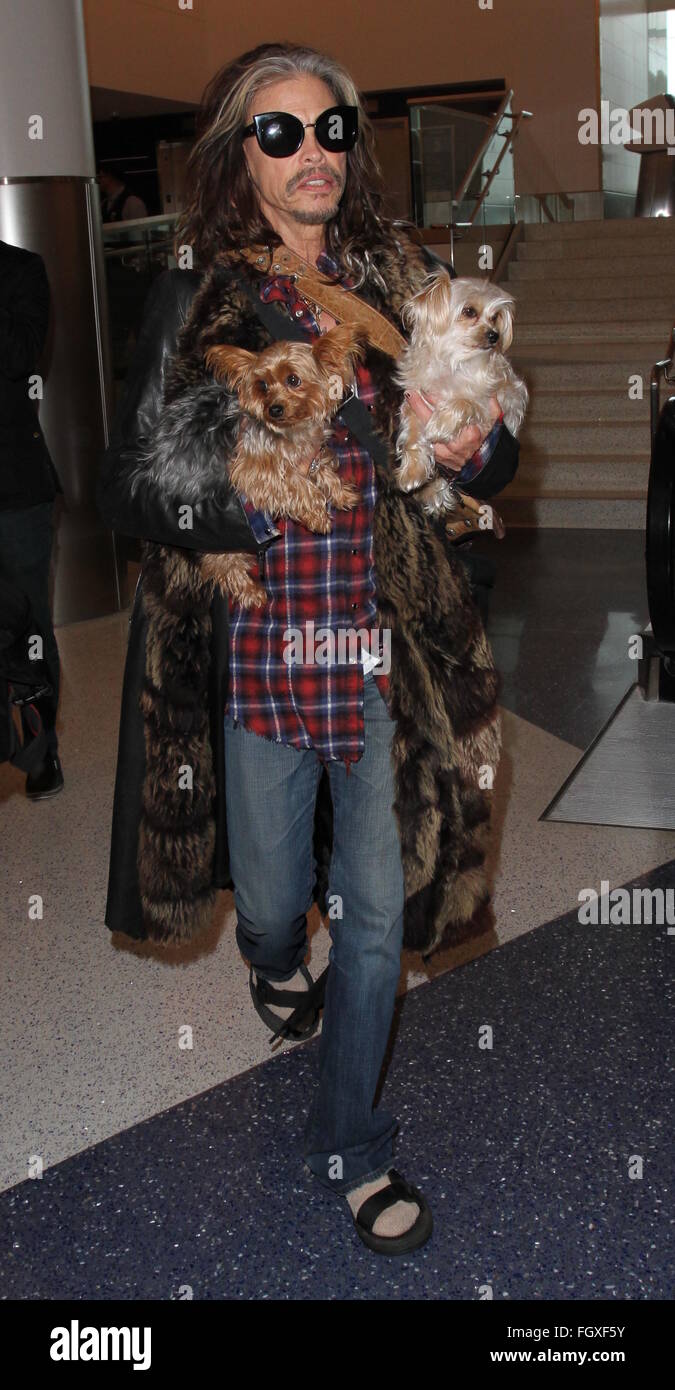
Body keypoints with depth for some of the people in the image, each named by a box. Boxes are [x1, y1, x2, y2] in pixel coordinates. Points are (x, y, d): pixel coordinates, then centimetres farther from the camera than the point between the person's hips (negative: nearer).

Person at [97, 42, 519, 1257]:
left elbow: (488, 455, 11)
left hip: (390, 652, 2)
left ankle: (349, 1146, 30)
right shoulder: (195, 297, -1)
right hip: (256, 652, -1)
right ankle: (275, 956, 54)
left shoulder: (396, 280, 5)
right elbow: (130, 489, -4)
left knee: (379, 915, 8)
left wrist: (474, 447, -12)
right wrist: (250, 501, -20)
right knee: (273, 901, 13)